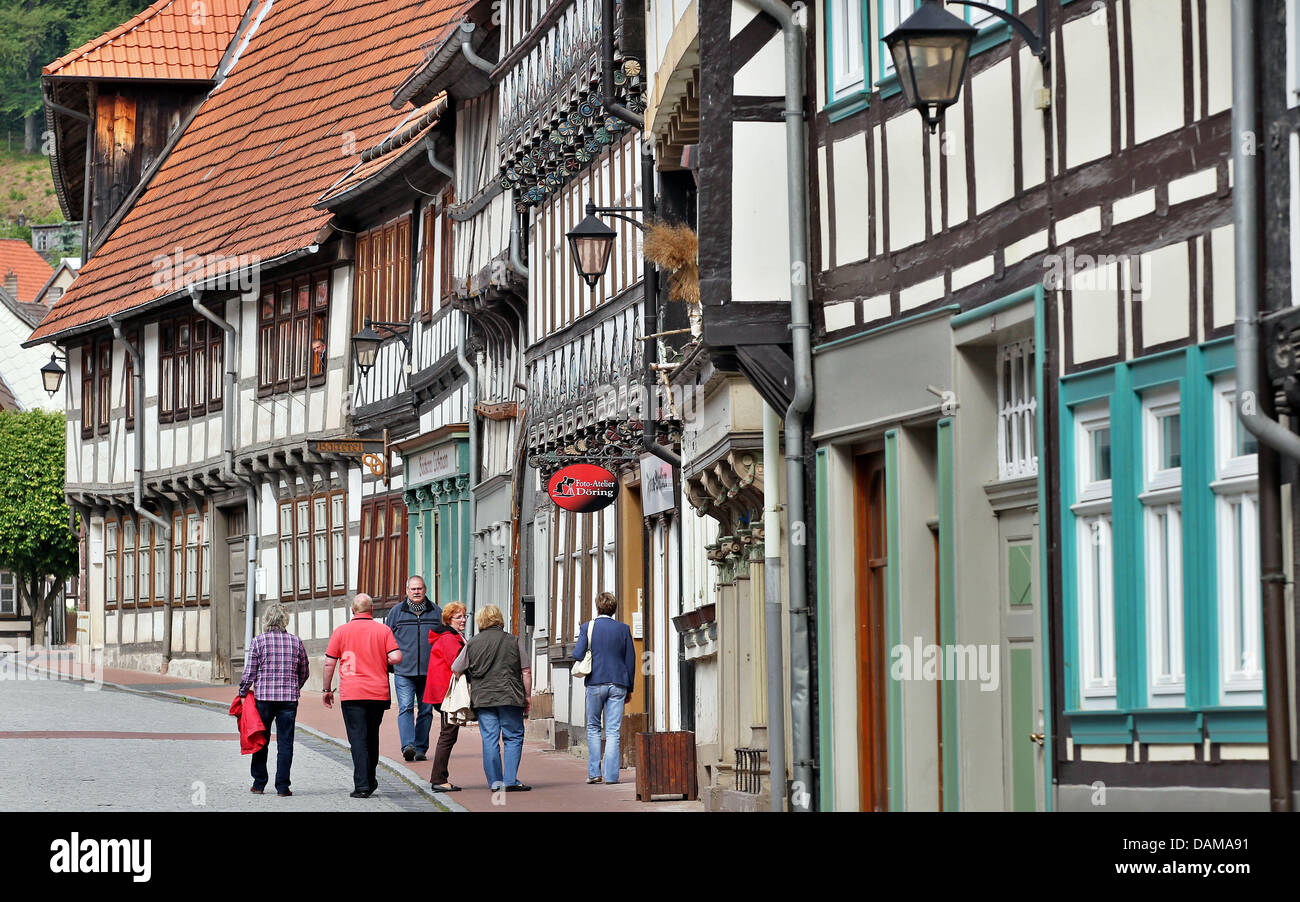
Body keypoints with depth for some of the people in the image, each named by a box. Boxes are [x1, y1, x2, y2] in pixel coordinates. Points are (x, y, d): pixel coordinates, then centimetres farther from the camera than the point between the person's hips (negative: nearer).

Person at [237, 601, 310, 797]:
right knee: (285, 742, 3)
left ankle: (259, 784, 17)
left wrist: (242, 693, 7)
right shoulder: (296, 641, 3)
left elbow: (249, 672, -5)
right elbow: (305, 672, 11)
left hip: (263, 697, -1)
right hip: (289, 699, 1)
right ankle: (282, 786, -1)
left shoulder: (259, 641, -4)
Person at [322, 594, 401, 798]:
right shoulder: (383, 630, 3)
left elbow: (329, 663, 1)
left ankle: (362, 785, -13)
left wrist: (327, 689, 10)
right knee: (372, 736, 17)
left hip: (351, 693, -2)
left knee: (358, 738, -4)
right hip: (378, 693, 2)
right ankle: (370, 780, 25)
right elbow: (396, 657, -6)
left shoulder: (341, 631, 1)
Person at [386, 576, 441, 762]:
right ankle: (408, 746, -24)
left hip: (429, 671, 2)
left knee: (426, 711, 6)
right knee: (405, 708, -14)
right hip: (404, 671, -2)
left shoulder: (436, 612, 9)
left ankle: (421, 748, 13)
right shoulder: (396, 612, 7)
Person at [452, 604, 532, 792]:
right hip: (510, 698, -1)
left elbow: (456, 670, 8)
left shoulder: (472, 644, 3)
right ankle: (510, 780, -2)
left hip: (482, 698, 1)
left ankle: (495, 782, 3)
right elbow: (526, 671, 2)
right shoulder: (514, 641, 2)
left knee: (489, 740, 5)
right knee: (514, 737, 6)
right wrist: (527, 697, 10)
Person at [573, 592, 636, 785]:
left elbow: (577, 654, -10)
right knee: (613, 731, 1)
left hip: (595, 683, -1)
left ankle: (594, 772, 6)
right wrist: (629, 687, 12)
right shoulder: (623, 629, 3)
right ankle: (611, 774, -4)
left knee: (593, 728, 12)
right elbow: (631, 659, 5)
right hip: (618, 684, 1)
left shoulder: (588, 627, -2)